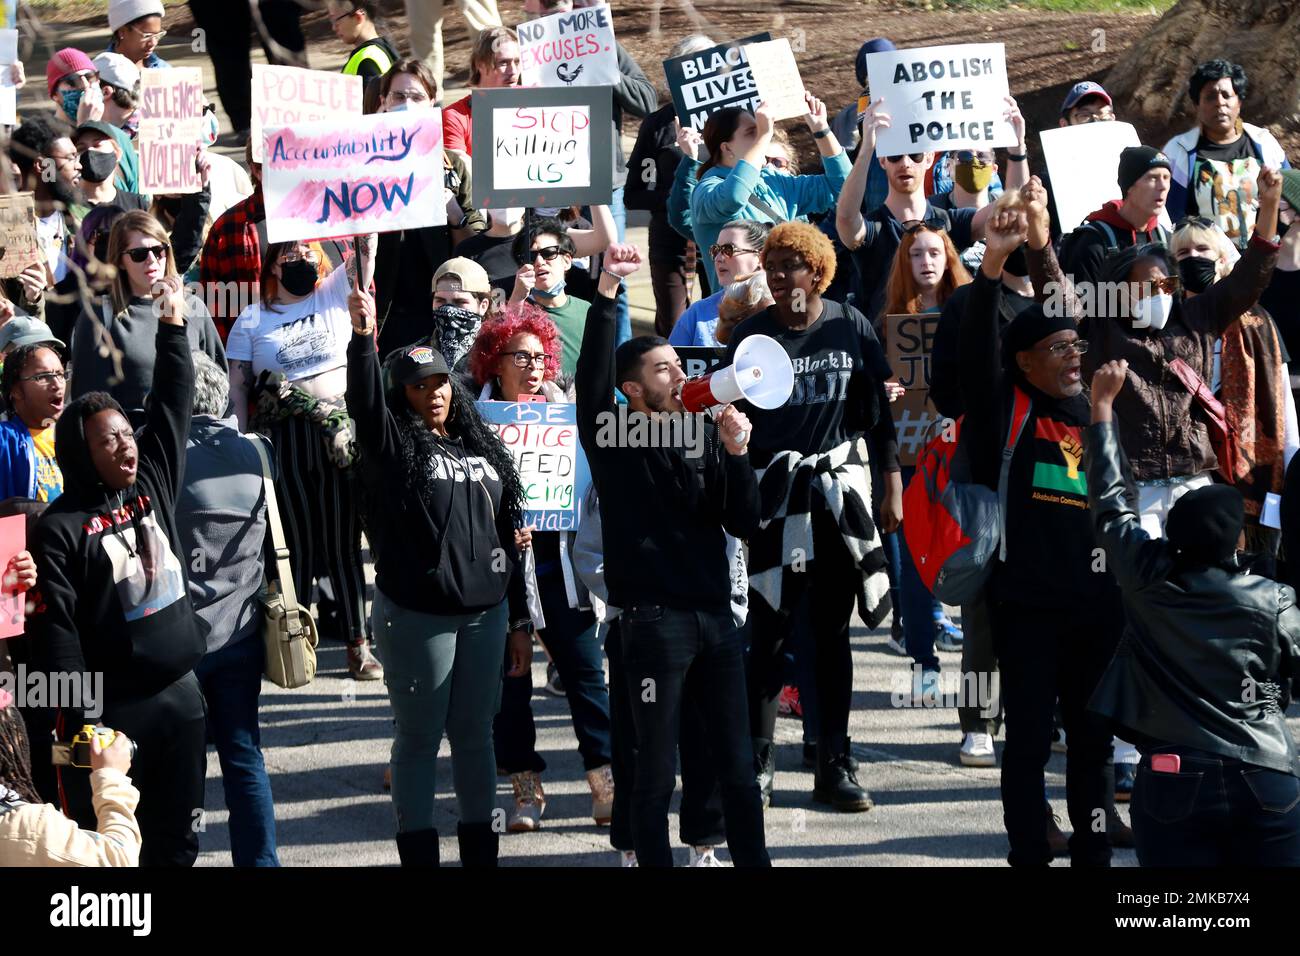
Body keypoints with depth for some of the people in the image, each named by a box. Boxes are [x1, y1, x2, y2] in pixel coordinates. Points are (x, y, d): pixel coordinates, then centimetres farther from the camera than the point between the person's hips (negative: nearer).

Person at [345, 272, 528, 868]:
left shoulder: (482, 448, 12)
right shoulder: (393, 444, -2)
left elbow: (506, 537, 14)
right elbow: (364, 401, -24)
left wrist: (518, 619, 13)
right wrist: (363, 336, -40)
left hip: (485, 612, 5)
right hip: (416, 614, -4)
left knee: (474, 734, 11)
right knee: (419, 738, 2)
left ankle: (480, 850, 20)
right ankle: (418, 853, 8)